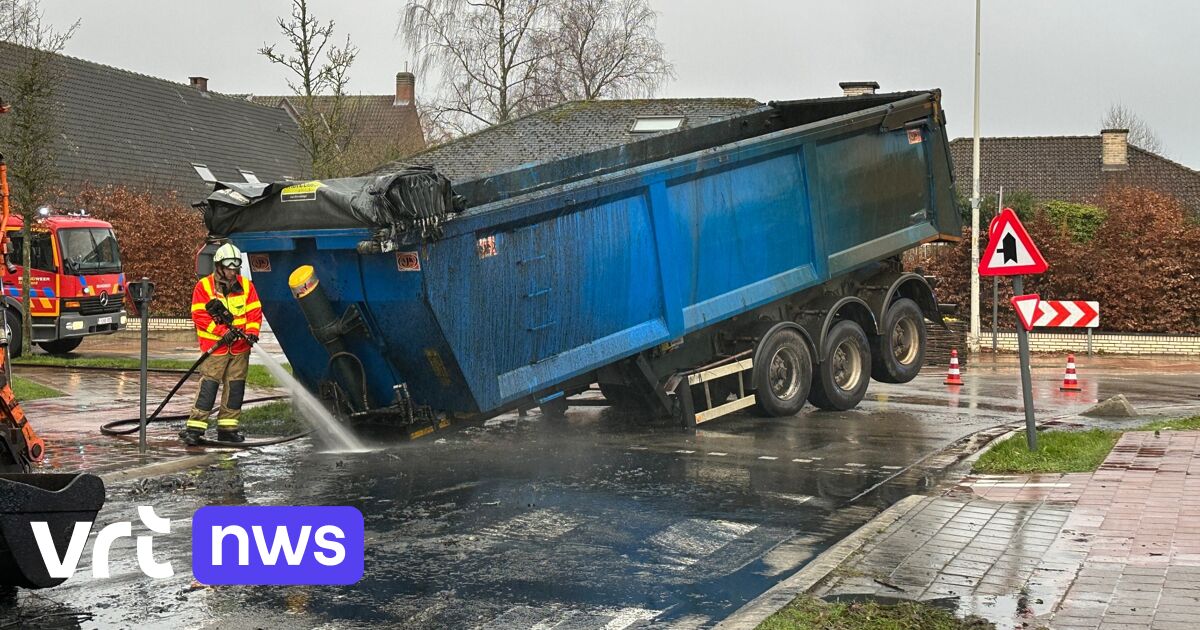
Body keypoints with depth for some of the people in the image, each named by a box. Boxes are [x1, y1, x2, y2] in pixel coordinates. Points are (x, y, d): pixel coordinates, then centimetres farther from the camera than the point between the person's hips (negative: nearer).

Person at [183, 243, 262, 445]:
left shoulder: (246, 286, 8)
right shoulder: (204, 286, -3)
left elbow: (254, 312, 8)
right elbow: (200, 316, -8)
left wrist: (251, 332, -11)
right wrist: (222, 330, -17)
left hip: (239, 347, 4)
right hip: (214, 347, -4)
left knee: (235, 387, 7)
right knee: (208, 386, -10)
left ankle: (227, 427, 16)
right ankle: (195, 428, -7)